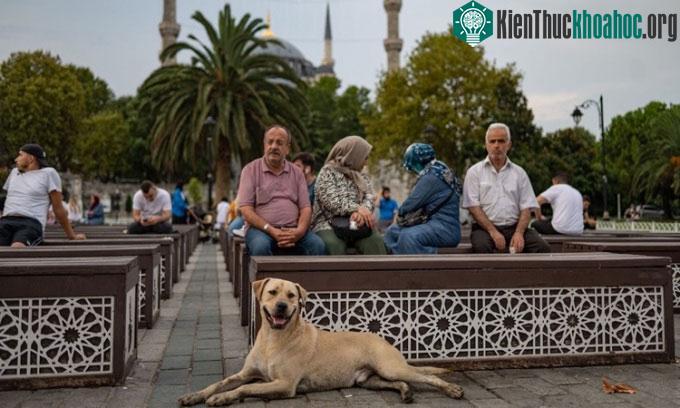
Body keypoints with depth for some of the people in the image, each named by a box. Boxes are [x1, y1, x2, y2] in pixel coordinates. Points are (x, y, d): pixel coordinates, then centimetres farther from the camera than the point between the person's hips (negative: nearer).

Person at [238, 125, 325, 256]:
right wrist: (271, 230, -17)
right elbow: (246, 209, -3)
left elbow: (305, 207, 9)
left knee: (318, 245, -27)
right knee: (261, 247, -37)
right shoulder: (251, 170, 6)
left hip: (293, 231, 3)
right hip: (262, 229, -2)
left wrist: (300, 231, -13)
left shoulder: (297, 173, 16)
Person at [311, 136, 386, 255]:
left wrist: (362, 211, -19)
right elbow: (332, 201, -11)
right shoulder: (327, 172, 4)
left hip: (357, 223, 4)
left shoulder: (362, 177, 23)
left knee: (375, 241, -28)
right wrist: (357, 209, -26)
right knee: (334, 245, -37)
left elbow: (369, 198, 5)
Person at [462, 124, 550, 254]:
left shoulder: (519, 173, 14)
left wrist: (519, 233, -11)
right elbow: (473, 207, -4)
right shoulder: (474, 172, 6)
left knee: (543, 248, -23)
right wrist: (493, 232, -15)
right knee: (482, 247, -36)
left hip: (514, 227, 3)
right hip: (485, 228, -3)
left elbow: (526, 208, 7)